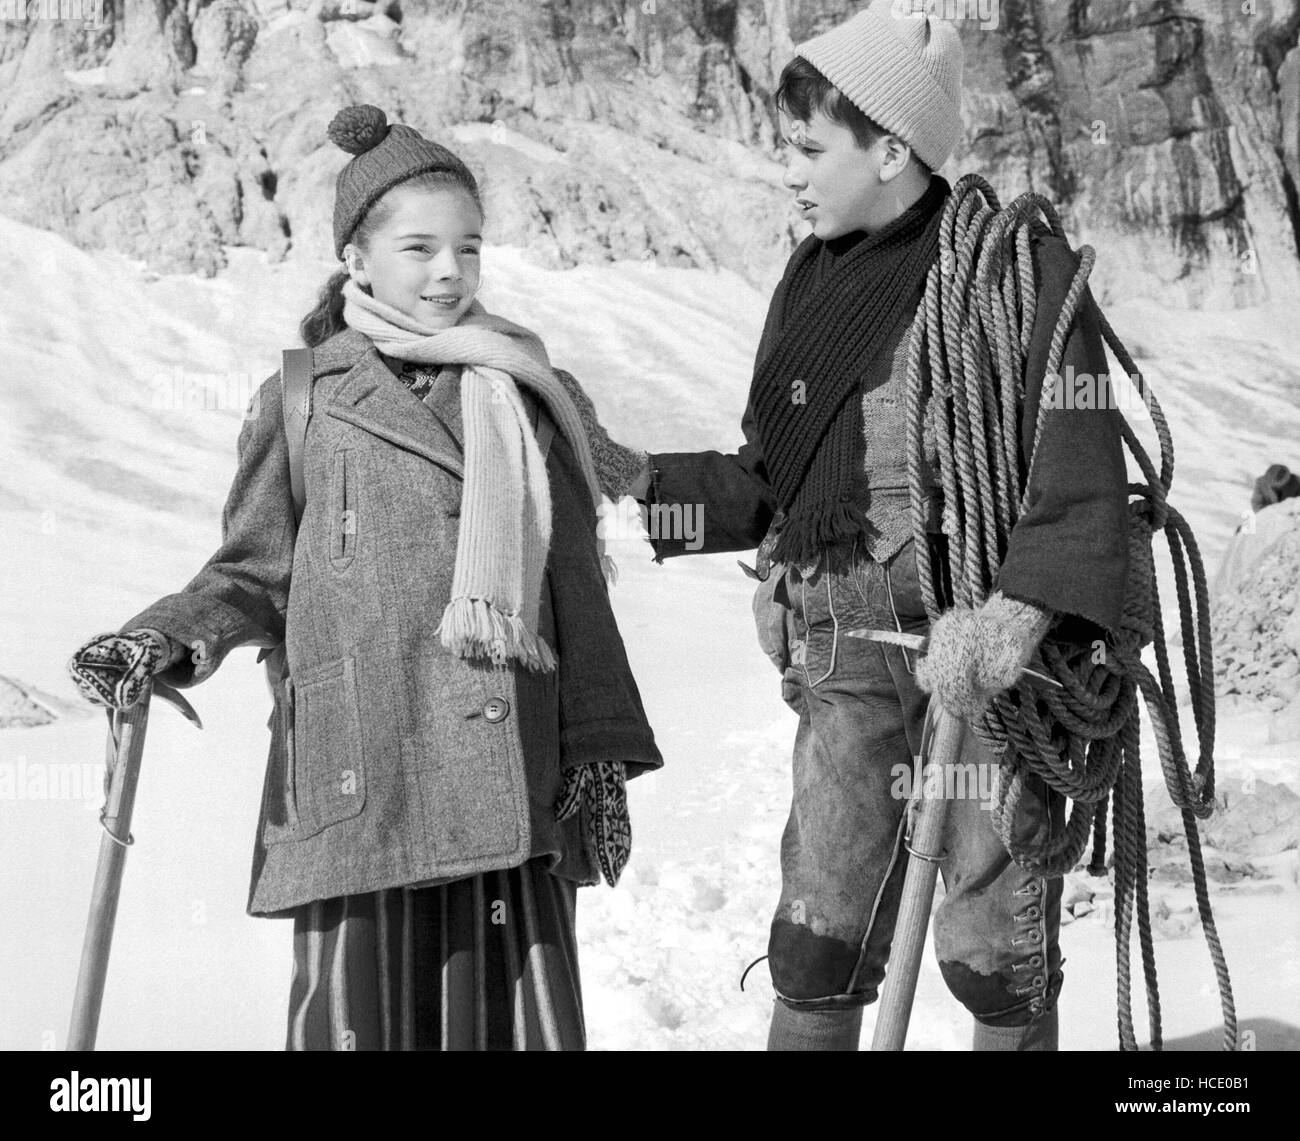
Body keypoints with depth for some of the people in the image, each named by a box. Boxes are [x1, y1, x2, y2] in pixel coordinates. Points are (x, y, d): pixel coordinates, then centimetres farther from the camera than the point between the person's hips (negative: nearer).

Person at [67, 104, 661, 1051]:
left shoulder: (535, 402, 12)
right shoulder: (300, 404, 7)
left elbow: (576, 592, 11)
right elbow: (254, 574, 10)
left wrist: (601, 754, 5)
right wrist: (164, 640, -9)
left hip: (516, 786, 2)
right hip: (355, 786, -1)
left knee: (521, 1020, 4)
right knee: (358, 1021, 3)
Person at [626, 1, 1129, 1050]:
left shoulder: (1018, 264, -7)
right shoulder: (815, 279, 12)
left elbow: (1080, 472, -16)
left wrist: (1018, 614, -28)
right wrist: (662, 489, 7)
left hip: (995, 660, -5)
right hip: (851, 656, 5)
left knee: (996, 946, 3)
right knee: (820, 937, 4)